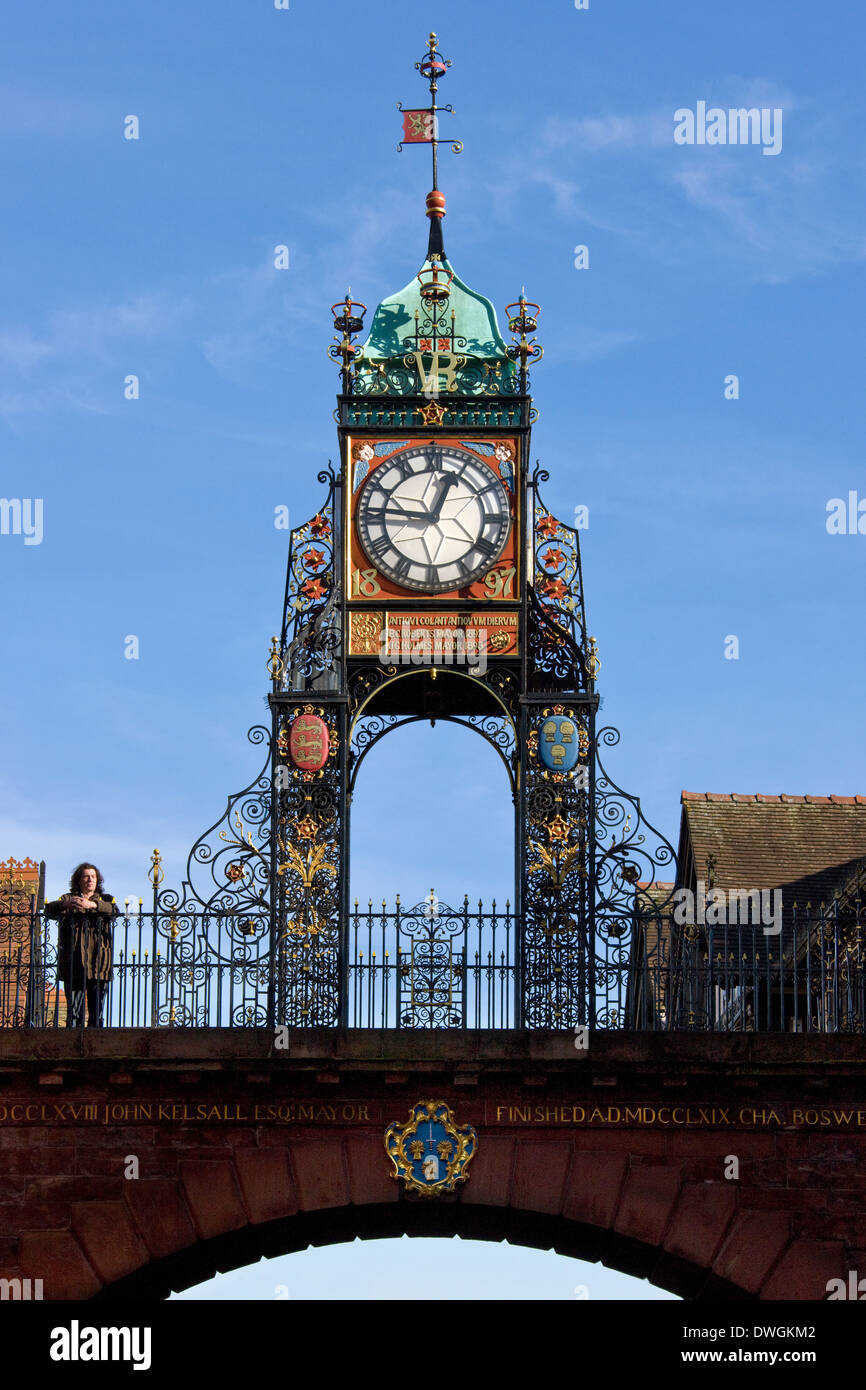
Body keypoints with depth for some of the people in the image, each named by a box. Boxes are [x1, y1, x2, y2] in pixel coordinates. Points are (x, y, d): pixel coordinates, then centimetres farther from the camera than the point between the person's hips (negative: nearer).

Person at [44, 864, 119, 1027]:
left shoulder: (105, 899, 16)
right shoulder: (68, 898, 15)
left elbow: (113, 910, -7)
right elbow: (49, 910, -4)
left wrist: (92, 905, -26)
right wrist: (66, 904, -26)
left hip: (98, 963, 1)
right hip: (73, 963, -1)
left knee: (97, 1011, -2)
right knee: (73, 1011, -7)